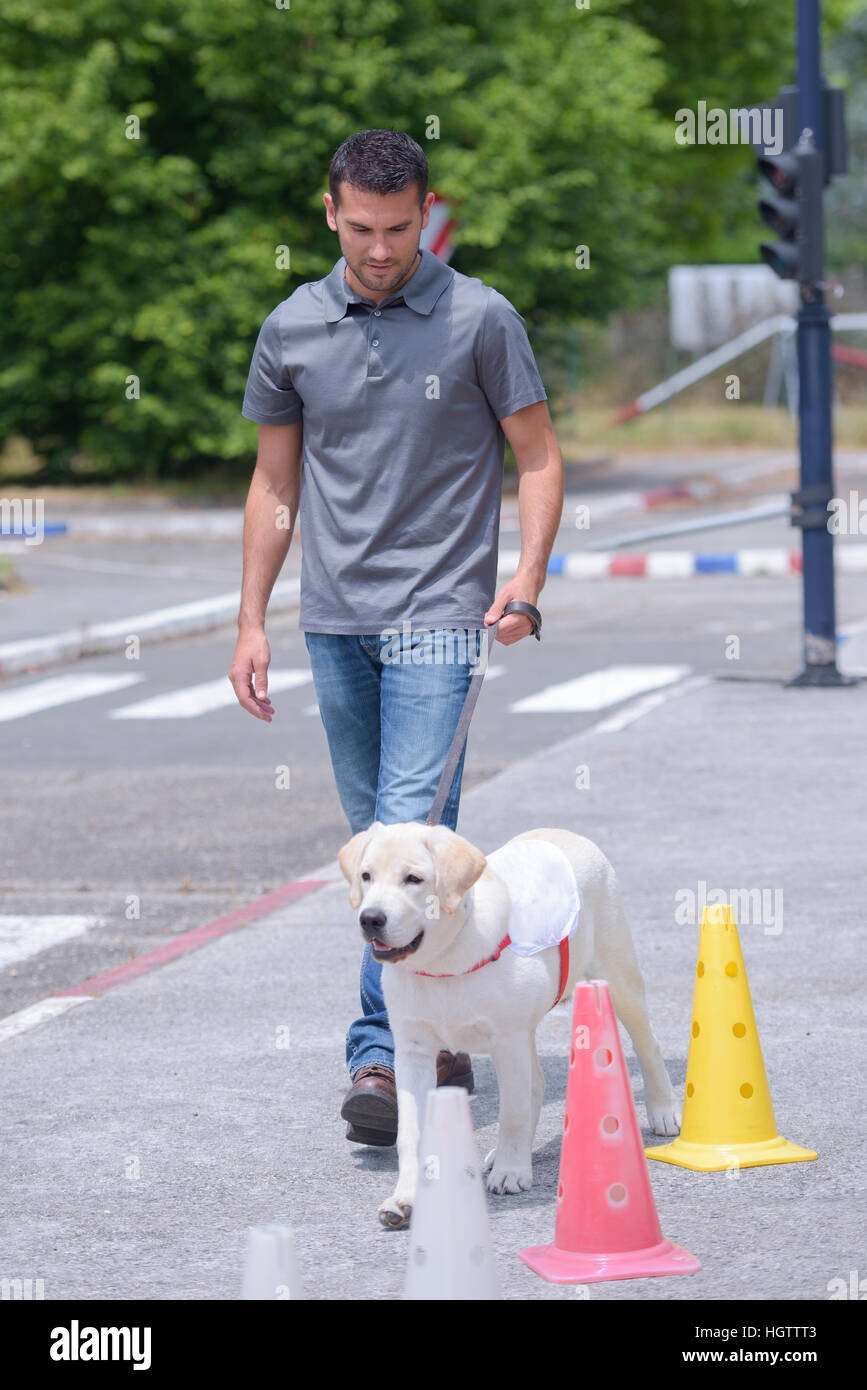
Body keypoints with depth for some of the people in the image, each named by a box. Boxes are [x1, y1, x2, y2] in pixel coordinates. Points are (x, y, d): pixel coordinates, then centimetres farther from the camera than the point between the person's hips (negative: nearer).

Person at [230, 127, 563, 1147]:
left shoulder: (480, 320, -3)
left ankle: (383, 1056, -16)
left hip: (439, 613, -4)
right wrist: (251, 623, 10)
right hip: (335, 620, 4)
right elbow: (275, 484, 14)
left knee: (410, 828, -14)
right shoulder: (291, 332, 6)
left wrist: (527, 576, -13)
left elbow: (538, 457, 2)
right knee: (376, 833, 10)